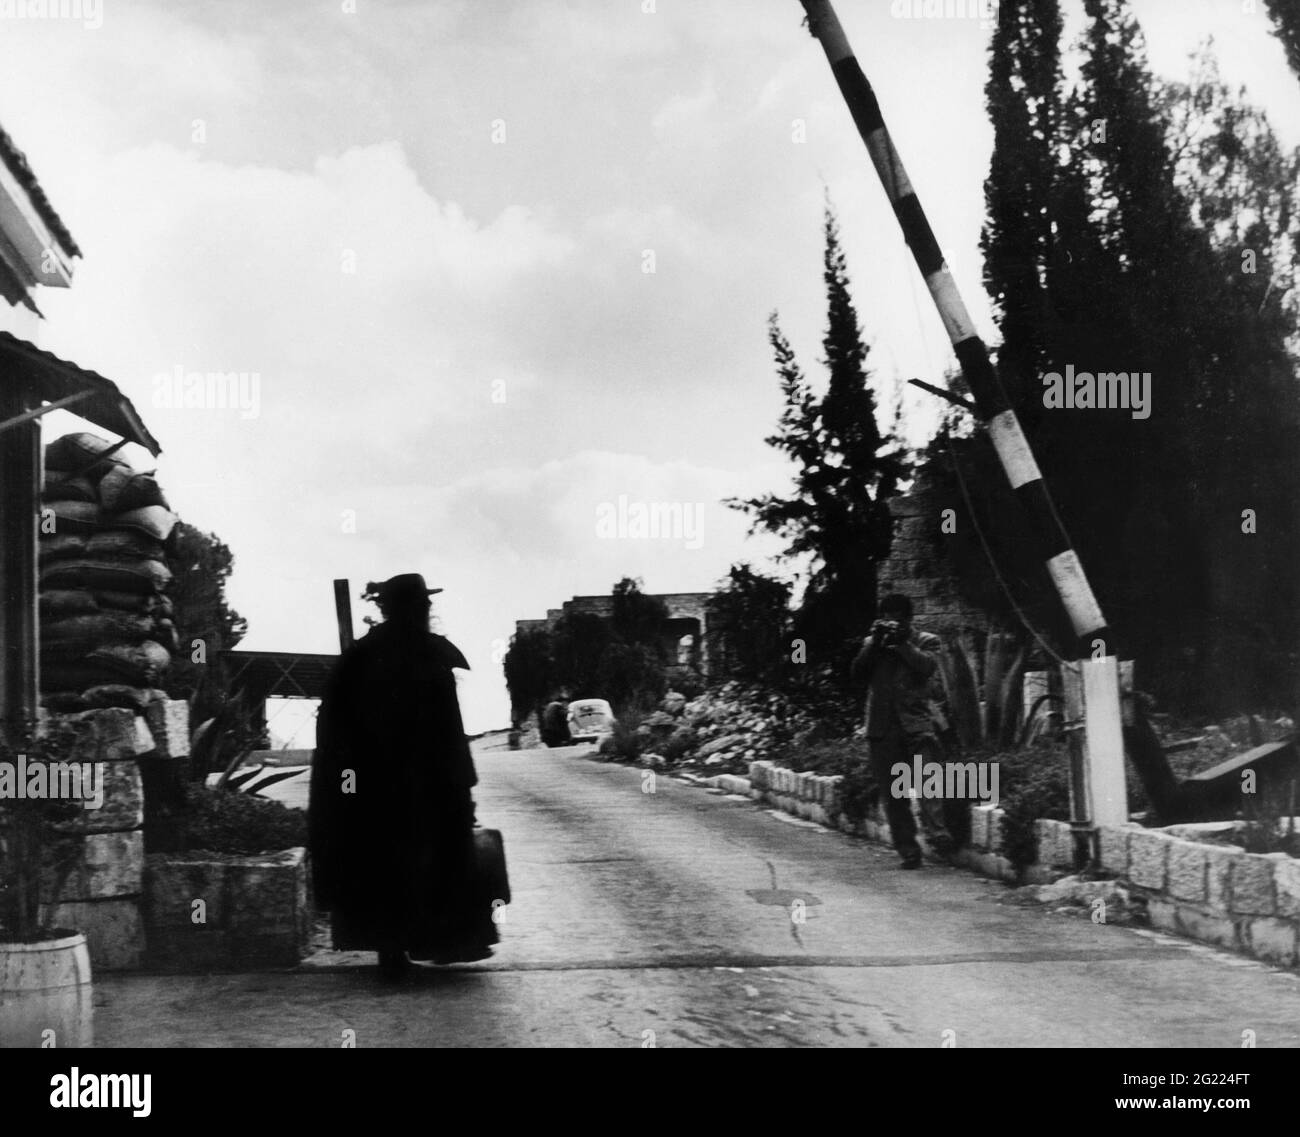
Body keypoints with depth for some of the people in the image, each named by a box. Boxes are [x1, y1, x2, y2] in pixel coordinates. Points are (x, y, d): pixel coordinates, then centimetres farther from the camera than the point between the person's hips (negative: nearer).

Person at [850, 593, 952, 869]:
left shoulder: (925, 641, 11)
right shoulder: (872, 644, 18)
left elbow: (928, 666, -7)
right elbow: (858, 673, 4)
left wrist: (903, 643, -9)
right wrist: (875, 643, -4)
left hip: (915, 723, -3)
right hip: (882, 727, 3)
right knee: (893, 794, 1)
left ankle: (938, 832, -32)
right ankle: (908, 851, 5)